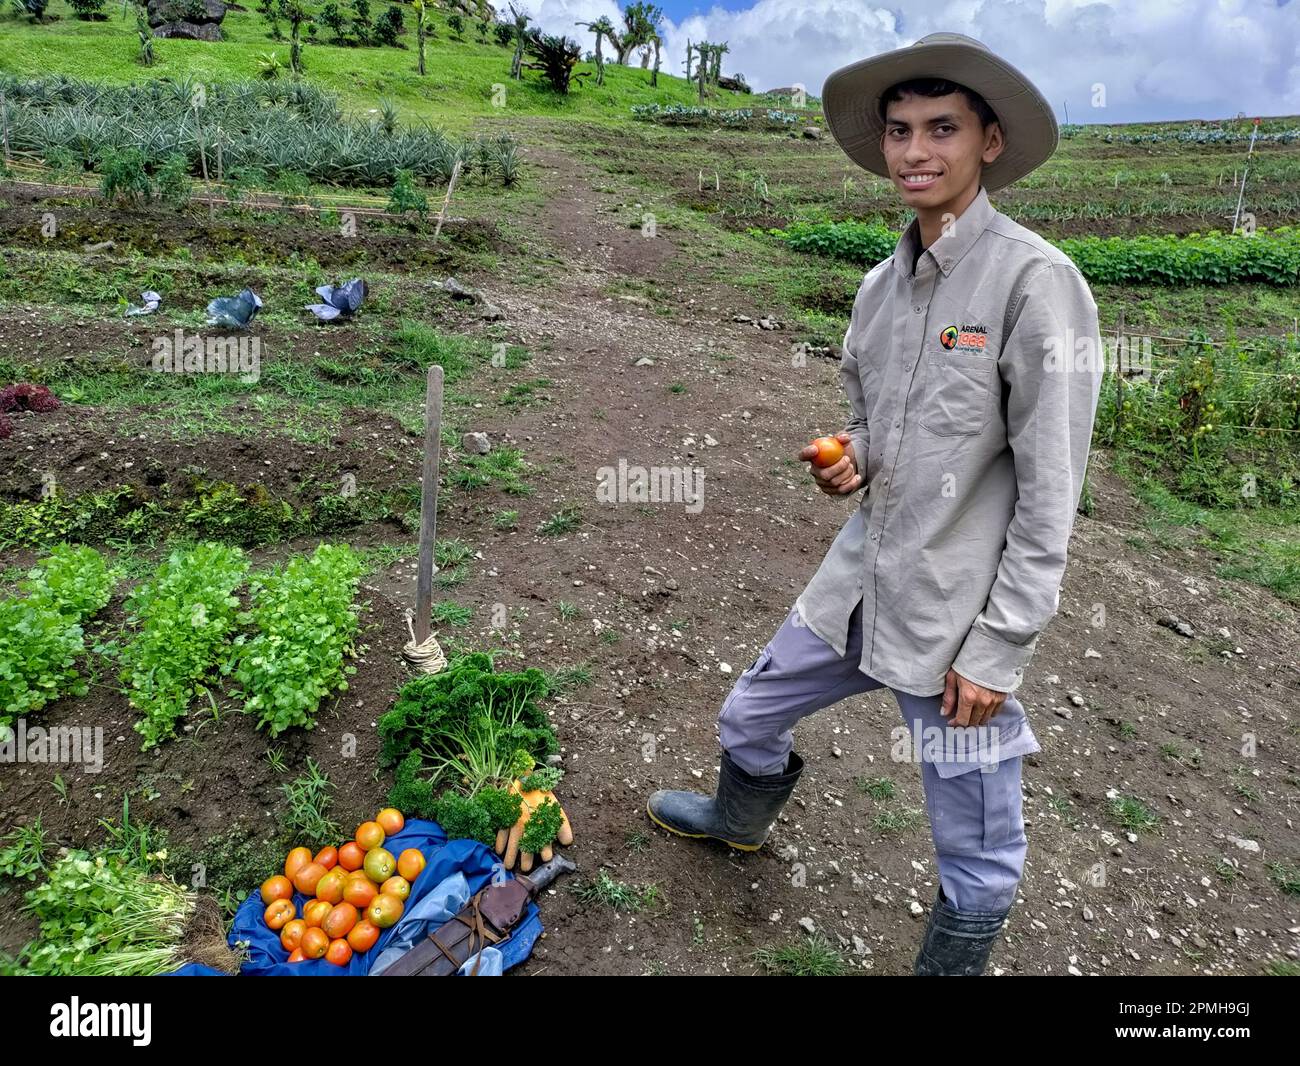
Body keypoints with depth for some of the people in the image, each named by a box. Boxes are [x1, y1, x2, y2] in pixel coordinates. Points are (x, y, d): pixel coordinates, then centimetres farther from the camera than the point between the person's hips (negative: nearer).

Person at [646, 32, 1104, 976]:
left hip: (958, 619, -7)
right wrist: (849, 461, -4)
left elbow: (1051, 490, -15)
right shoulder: (882, 284, 6)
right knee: (750, 718, 25)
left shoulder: (1036, 280, -15)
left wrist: (996, 651, -15)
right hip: (859, 584, 7)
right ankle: (740, 820, 57)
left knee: (977, 862, 8)